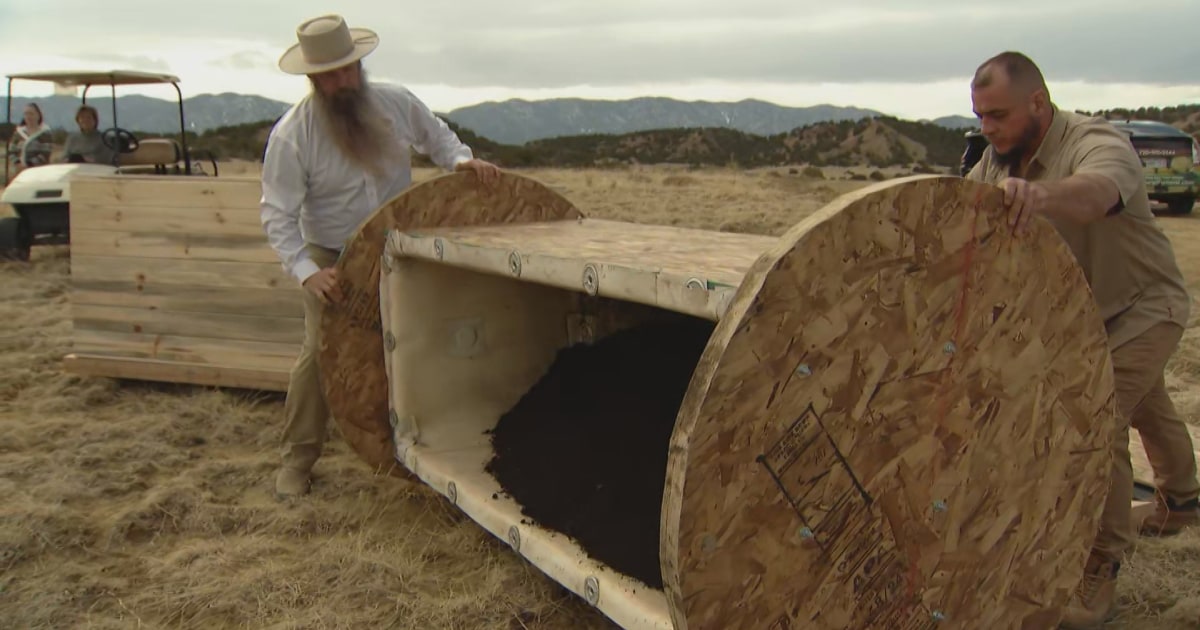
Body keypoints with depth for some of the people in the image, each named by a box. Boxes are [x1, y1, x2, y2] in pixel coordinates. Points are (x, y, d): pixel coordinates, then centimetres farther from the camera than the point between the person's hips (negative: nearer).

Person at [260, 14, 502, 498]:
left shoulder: (396, 102, -9)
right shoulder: (291, 135, -18)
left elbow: (435, 136, 10)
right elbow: (278, 215, -18)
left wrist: (461, 159, -13)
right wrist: (306, 271, -32)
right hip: (333, 259, -3)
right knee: (320, 353, -8)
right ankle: (296, 457, 8)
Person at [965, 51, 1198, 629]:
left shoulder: (1096, 143, -32)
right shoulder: (999, 158, -7)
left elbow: (1096, 192, -55)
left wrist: (1039, 194, -76)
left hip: (1143, 305, -8)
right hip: (1078, 311, 8)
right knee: (1147, 409, 28)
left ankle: (1098, 571, -9)